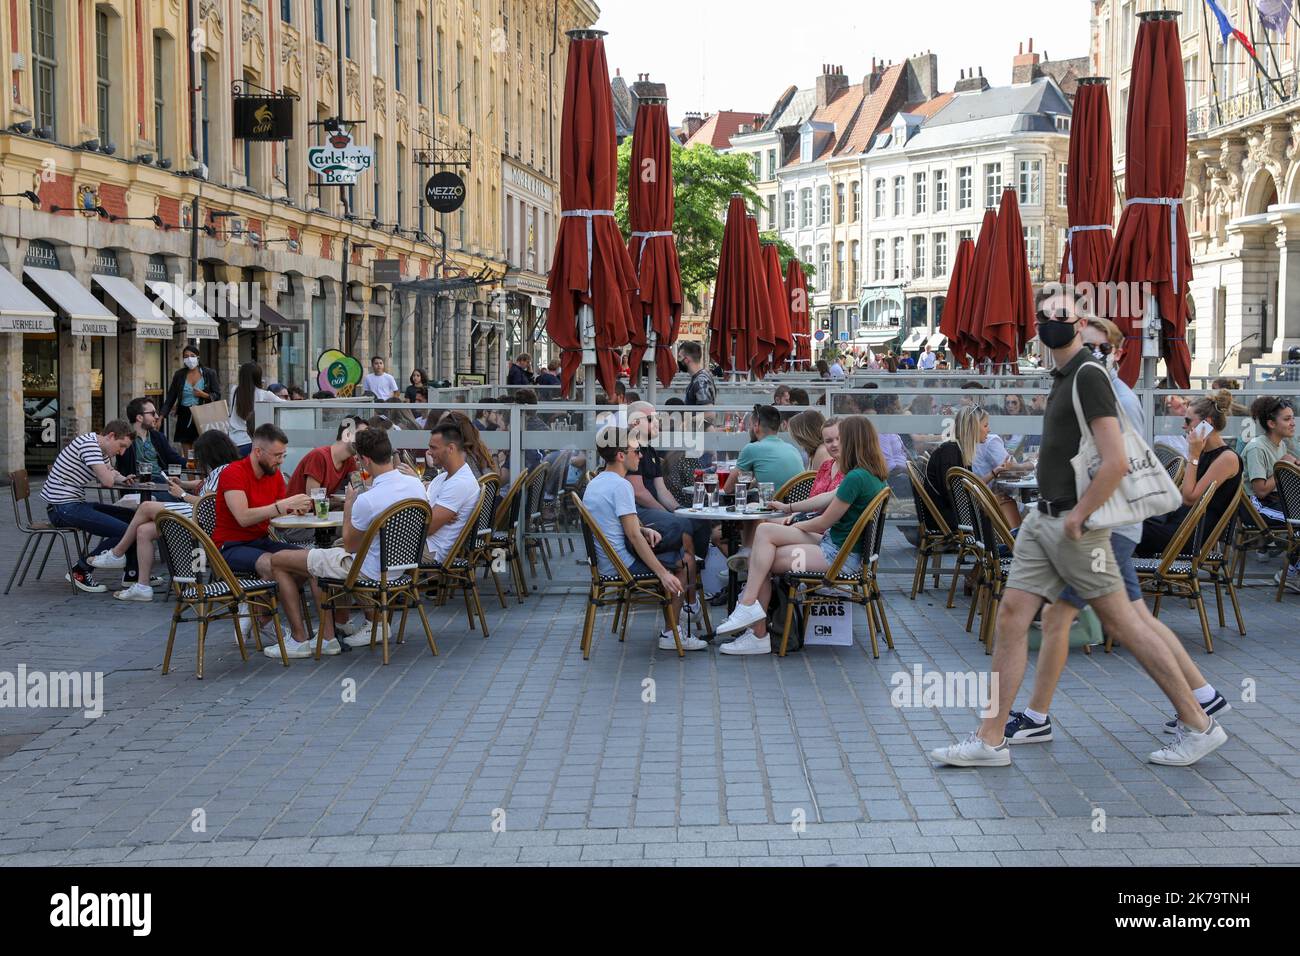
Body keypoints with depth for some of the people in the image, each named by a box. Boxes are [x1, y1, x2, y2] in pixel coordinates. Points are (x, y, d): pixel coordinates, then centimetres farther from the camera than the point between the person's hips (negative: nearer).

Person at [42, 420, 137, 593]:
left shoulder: (101, 449, 15)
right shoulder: (88, 444, -17)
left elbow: (110, 476, 25)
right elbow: (107, 481, -23)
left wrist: (122, 478, 2)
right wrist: (111, 474, 0)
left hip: (75, 504, 11)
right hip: (64, 507, -11)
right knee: (124, 531, -19)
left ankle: (133, 574, 19)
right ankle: (79, 572, -7)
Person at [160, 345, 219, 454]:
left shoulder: (209, 373, 2)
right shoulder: (179, 375, 9)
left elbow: (217, 395, 3)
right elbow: (171, 397, 10)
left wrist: (204, 395, -14)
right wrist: (162, 416, 2)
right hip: (184, 417, 3)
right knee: (187, 456, 2)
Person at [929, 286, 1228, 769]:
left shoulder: (1088, 376, -14)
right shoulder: (1063, 376, 15)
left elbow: (1115, 462, -22)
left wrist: (1077, 516, -16)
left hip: (1074, 525, -9)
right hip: (1042, 520, 9)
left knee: (1121, 622, -2)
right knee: (1011, 615, 3)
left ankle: (1198, 725, 10)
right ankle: (990, 740, 6)